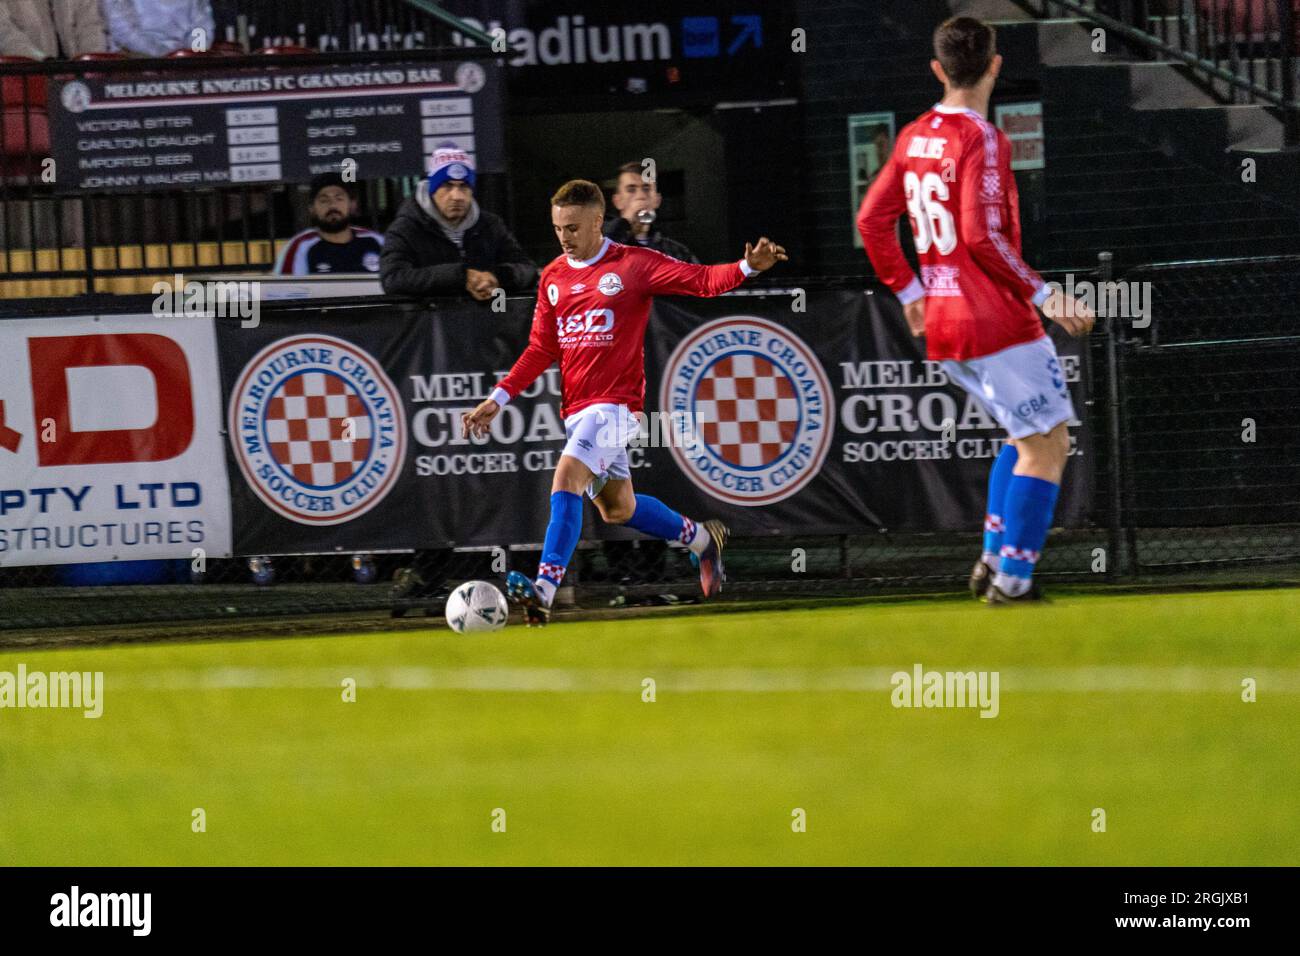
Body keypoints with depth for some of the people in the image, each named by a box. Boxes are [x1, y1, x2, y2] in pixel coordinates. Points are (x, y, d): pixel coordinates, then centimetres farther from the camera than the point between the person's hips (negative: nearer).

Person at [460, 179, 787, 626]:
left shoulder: (634, 264, -6)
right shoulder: (553, 277, 11)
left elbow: (702, 280, -10)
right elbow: (541, 350, 16)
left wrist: (748, 267, -29)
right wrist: (498, 398, 9)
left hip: (615, 404, -7)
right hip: (576, 407, 7)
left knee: (566, 481, -25)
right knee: (617, 508, 16)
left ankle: (543, 591, -33)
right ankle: (702, 538, 39)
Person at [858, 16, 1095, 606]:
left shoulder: (914, 136, 8)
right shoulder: (982, 139, -15)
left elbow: (873, 219, 13)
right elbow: (984, 238, -22)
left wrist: (908, 292, 21)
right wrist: (1044, 296, -15)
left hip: (942, 330, 8)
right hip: (998, 322, -8)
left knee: (1032, 438, 20)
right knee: (1046, 445, -1)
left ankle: (993, 559, 12)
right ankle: (1012, 579, -5)